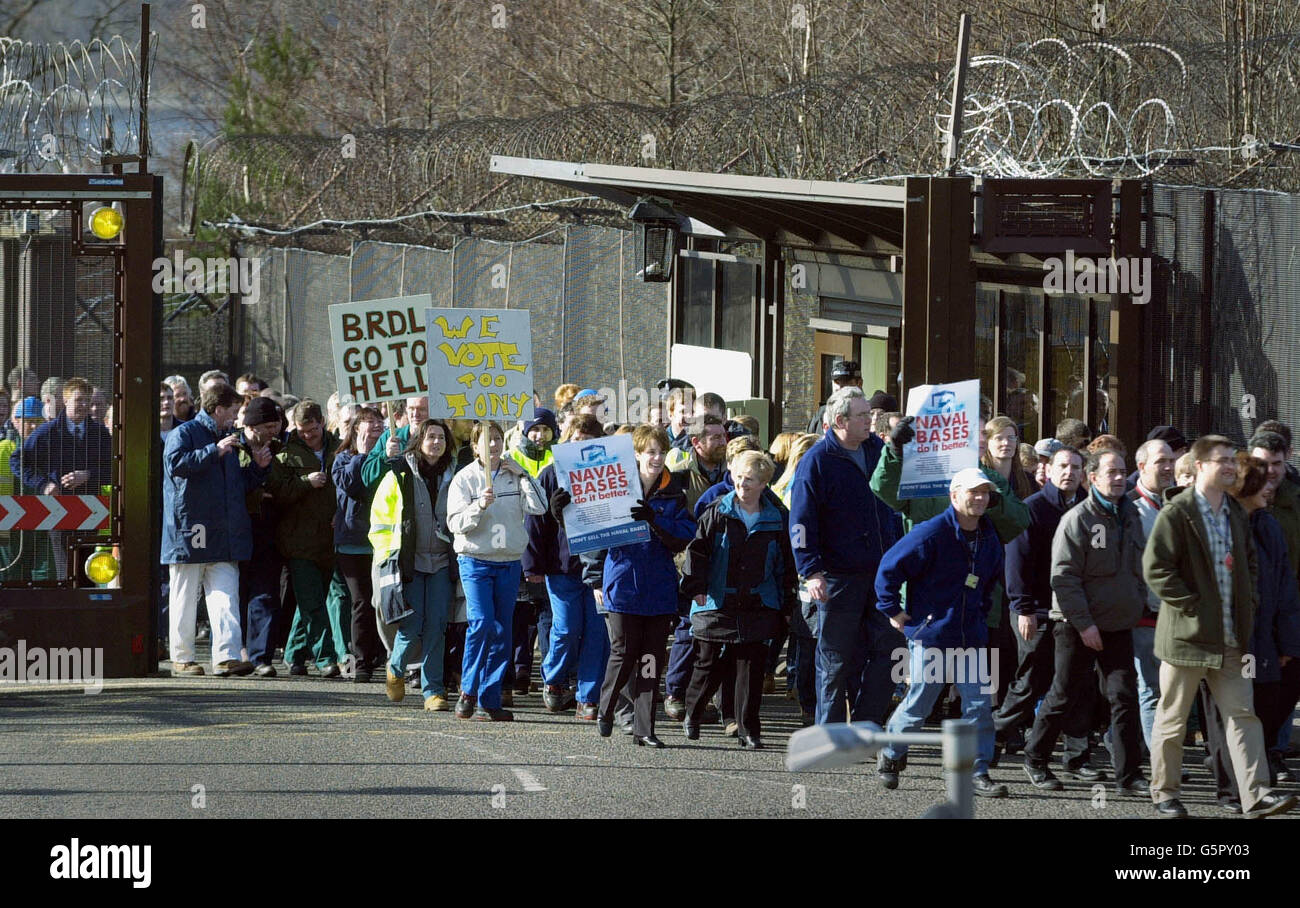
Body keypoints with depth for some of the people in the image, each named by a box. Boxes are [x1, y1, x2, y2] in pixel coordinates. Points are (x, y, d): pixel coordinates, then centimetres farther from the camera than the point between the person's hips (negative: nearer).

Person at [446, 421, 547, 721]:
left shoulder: (514, 476, 8)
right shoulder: (465, 478, 0)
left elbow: (538, 507, -5)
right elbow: (455, 523, -7)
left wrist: (522, 474, -8)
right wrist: (479, 507, -22)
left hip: (509, 562, 3)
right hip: (475, 561, -3)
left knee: (501, 632, 3)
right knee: (481, 622, -19)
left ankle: (489, 702, 7)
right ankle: (468, 691, -5)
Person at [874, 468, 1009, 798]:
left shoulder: (989, 538, 8)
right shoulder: (932, 533, -14)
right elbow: (890, 567, -10)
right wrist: (893, 611, -7)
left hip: (970, 637, 5)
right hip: (930, 633, -5)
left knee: (980, 704, -3)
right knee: (918, 704, 3)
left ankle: (978, 773, 1)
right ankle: (890, 756, 26)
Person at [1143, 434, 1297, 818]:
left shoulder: (1236, 513, 12)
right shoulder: (1177, 512, -11)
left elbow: (1249, 561, 25)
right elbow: (1156, 568, -16)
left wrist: (1248, 603, 10)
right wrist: (1192, 605, -17)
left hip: (1230, 638, 6)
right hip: (1187, 635, -6)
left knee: (1242, 715, -1)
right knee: (1173, 718, 5)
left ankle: (1255, 795, -6)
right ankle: (1164, 793, 16)